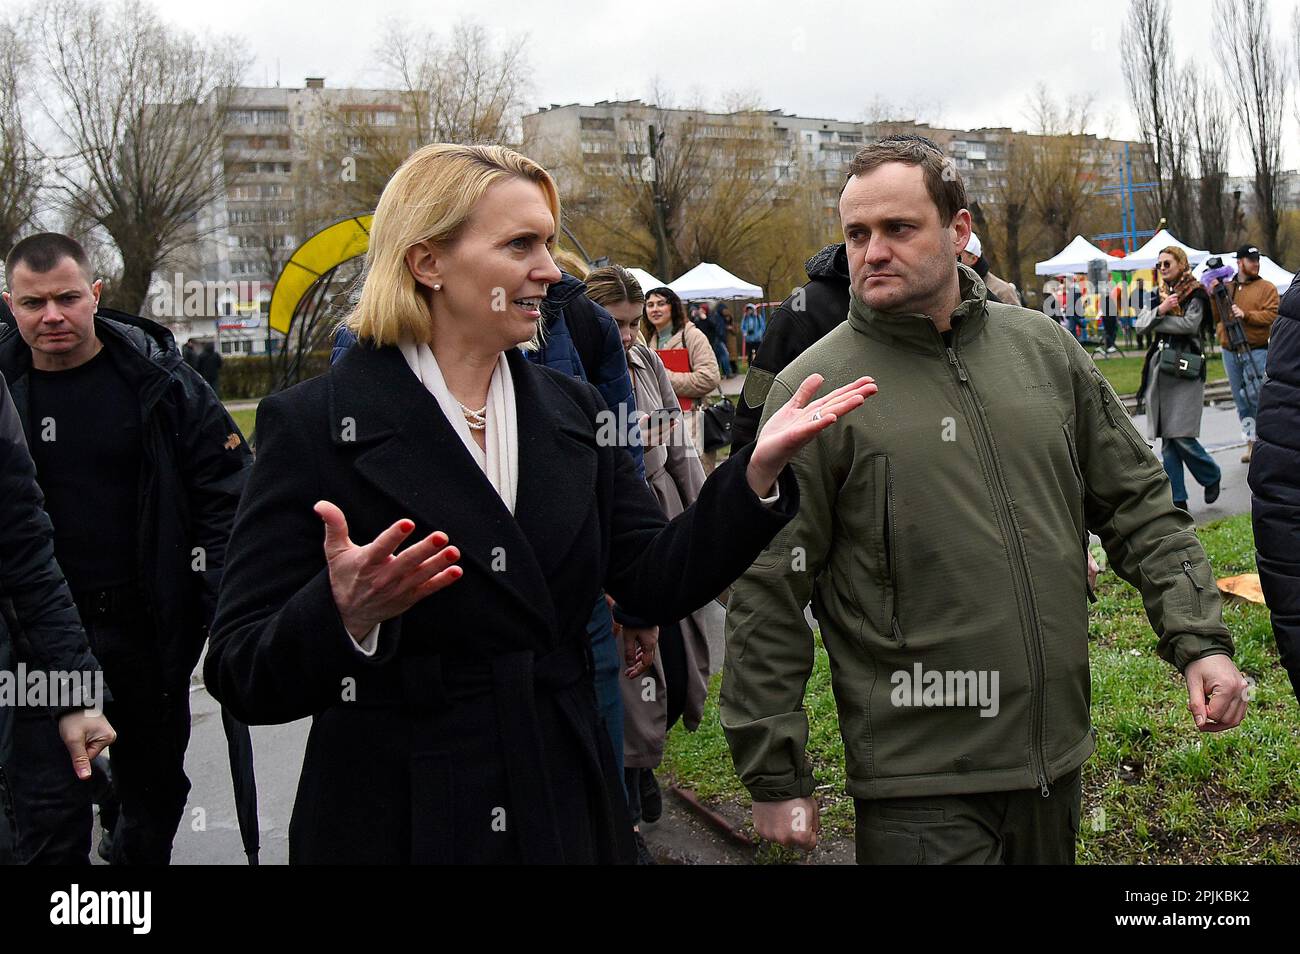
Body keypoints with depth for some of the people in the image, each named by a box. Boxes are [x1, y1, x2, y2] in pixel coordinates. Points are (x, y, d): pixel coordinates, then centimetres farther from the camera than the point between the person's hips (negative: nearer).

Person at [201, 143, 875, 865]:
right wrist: (345, 615, -33)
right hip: (394, 824, -4)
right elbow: (240, 674, -13)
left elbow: (656, 582, 1)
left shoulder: (573, 410, 6)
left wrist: (760, 468, -10)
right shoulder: (312, 423, -10)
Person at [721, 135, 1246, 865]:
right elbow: (768, 598, -9)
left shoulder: (1045, 349, 4)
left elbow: (1138, 504, 11)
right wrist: (777, 777, -8)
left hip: (1058, 752, 5)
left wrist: (1199, 637, 0)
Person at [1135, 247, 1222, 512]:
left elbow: (1190, 324, -15)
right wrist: (1160, 310, -13)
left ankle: (1212, 477, 17)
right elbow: (1140, 323, 4)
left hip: (1185, 370, -6)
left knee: (1182, 436, -11)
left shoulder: (1195, 294, 0)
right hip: (1159, 368, 6)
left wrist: (1156, 321, -6)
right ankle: (1177, 499, 7)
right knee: (1167, 440, 3)